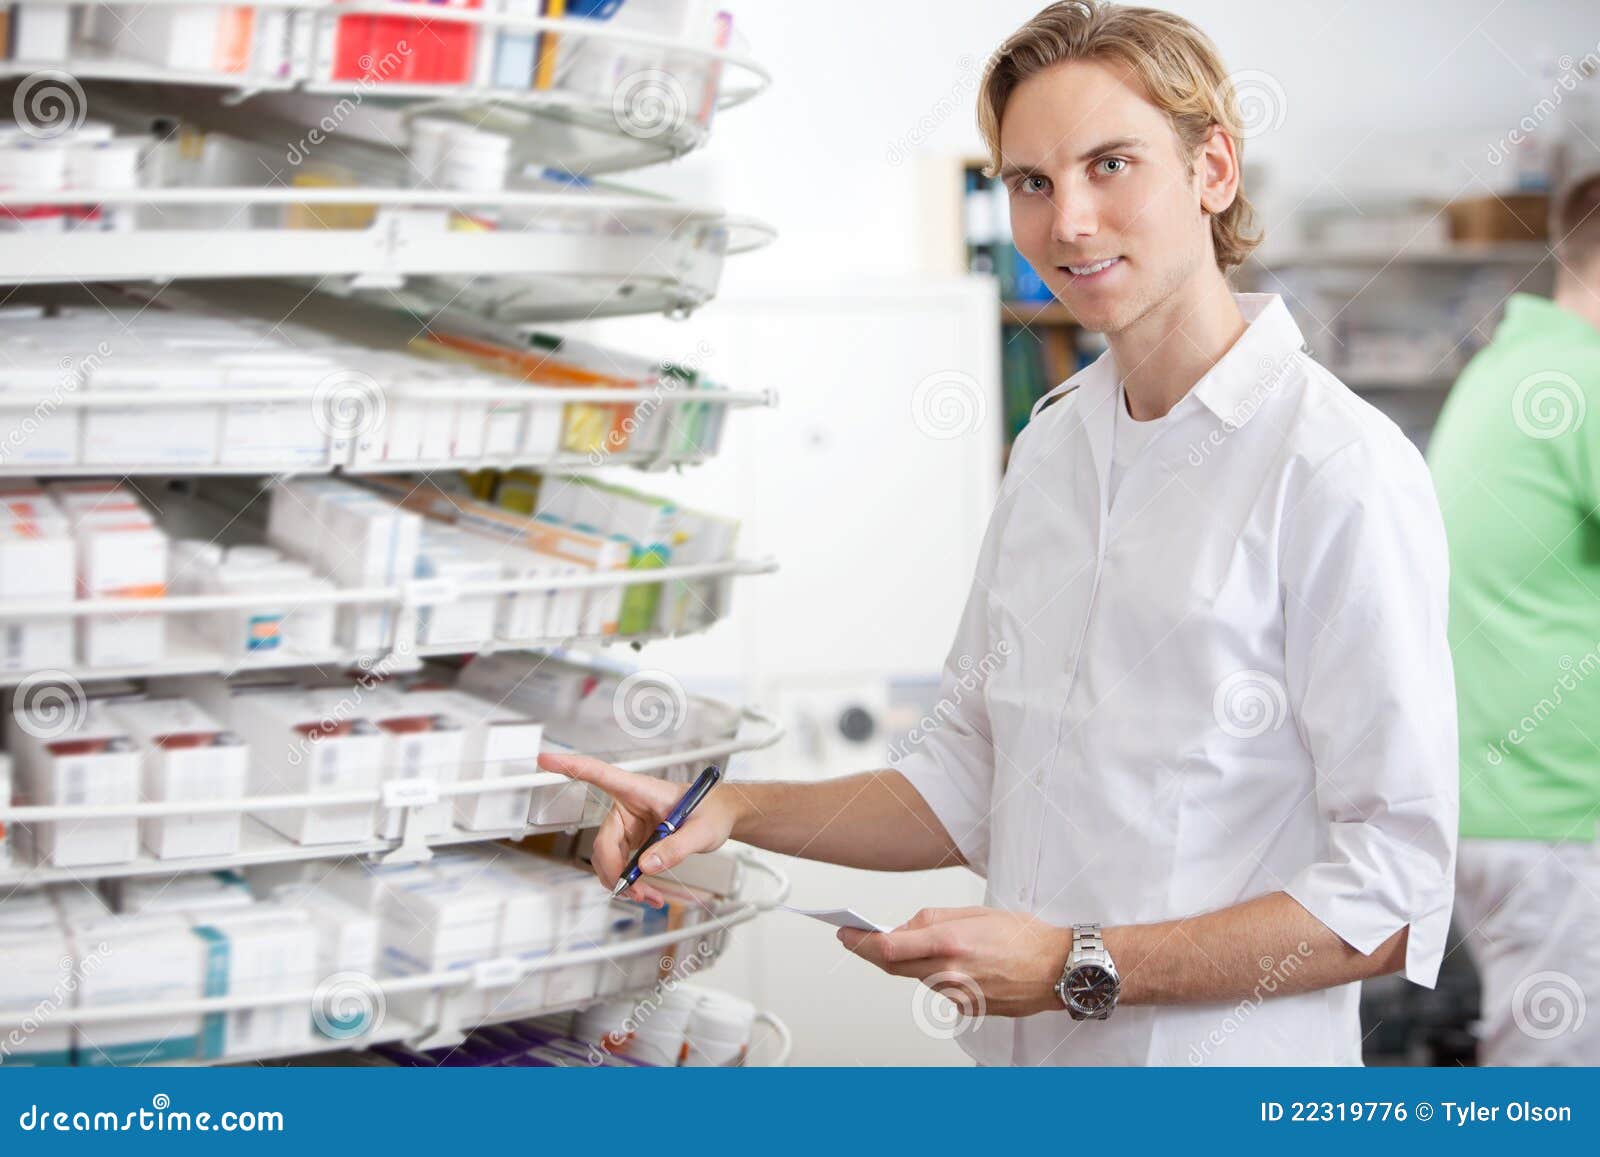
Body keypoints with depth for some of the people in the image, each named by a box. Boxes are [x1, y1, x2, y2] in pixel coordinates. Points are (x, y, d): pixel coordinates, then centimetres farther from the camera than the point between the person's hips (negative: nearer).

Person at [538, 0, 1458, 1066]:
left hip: (1223, 1094, -7)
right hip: (1021, 1058, 7)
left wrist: (1079, 967, -21)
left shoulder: (1341, 470, -17)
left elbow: (1392, 904, -19)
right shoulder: (1053, 443, 7)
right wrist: (730, 814, 2)